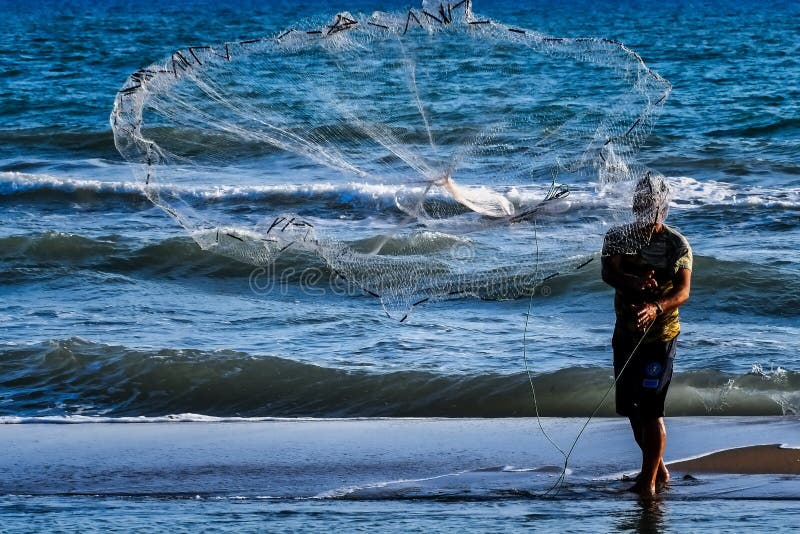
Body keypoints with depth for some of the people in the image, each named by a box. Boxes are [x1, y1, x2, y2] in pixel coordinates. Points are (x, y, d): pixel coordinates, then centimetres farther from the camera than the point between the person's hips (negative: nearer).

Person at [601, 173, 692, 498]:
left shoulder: (677, 245, -6)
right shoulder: (618, 238, 3)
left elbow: (683, 290, -18)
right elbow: (608, 274, -13)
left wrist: (657, 307, -38)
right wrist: (635, 282, -34)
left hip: (660, 336, -5)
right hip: (625, 334, 5)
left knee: (650, 409, -11)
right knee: (631, 407, 13)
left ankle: (649, 482, -6)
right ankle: (658, 470, 30)